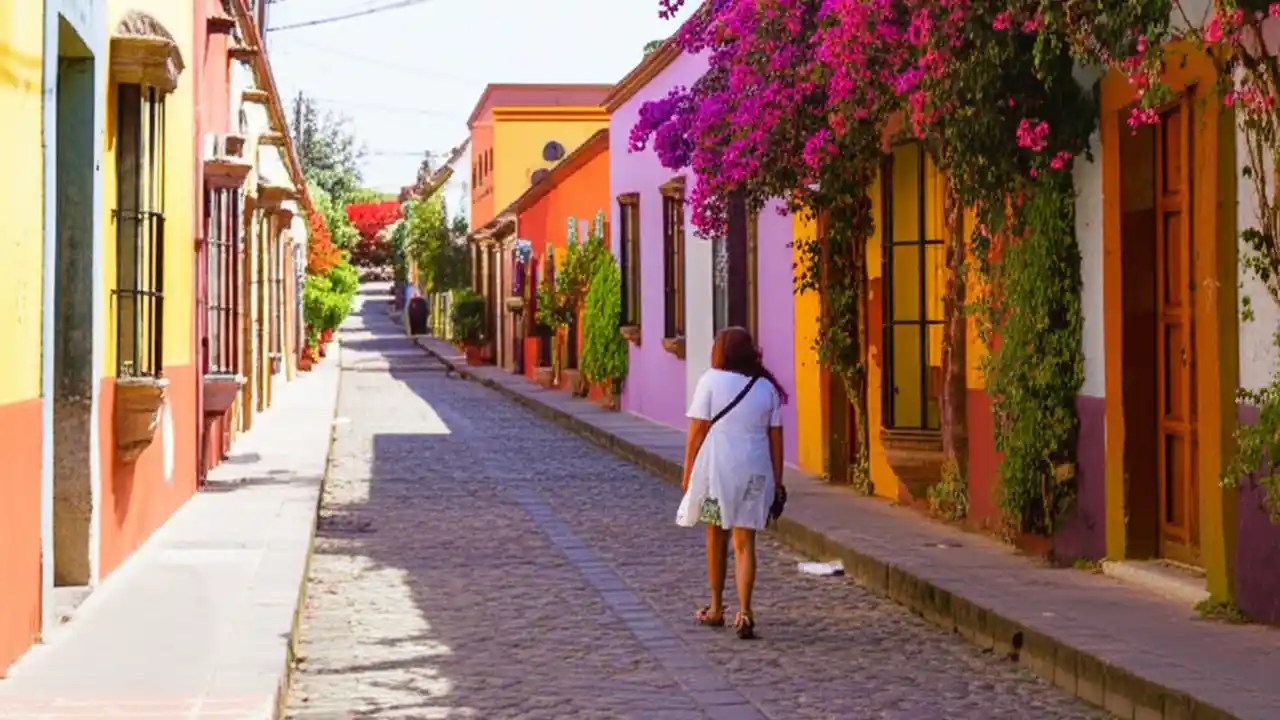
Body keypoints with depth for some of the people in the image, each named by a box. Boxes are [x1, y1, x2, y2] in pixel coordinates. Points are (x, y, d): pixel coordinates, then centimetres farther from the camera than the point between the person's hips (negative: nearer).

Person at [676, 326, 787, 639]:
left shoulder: (711, 381, -4)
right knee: (744, 543, 1)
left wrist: (687, 473, 3)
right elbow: (775, 437, 6)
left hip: (717, 469, -2)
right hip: (756, 472, 2)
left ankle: (716, 609, 25)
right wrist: (777, 481, 10)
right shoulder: (767, 387, 6)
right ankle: (744, 612, -15)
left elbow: (697, 431, -5)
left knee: (716, 538, 15)